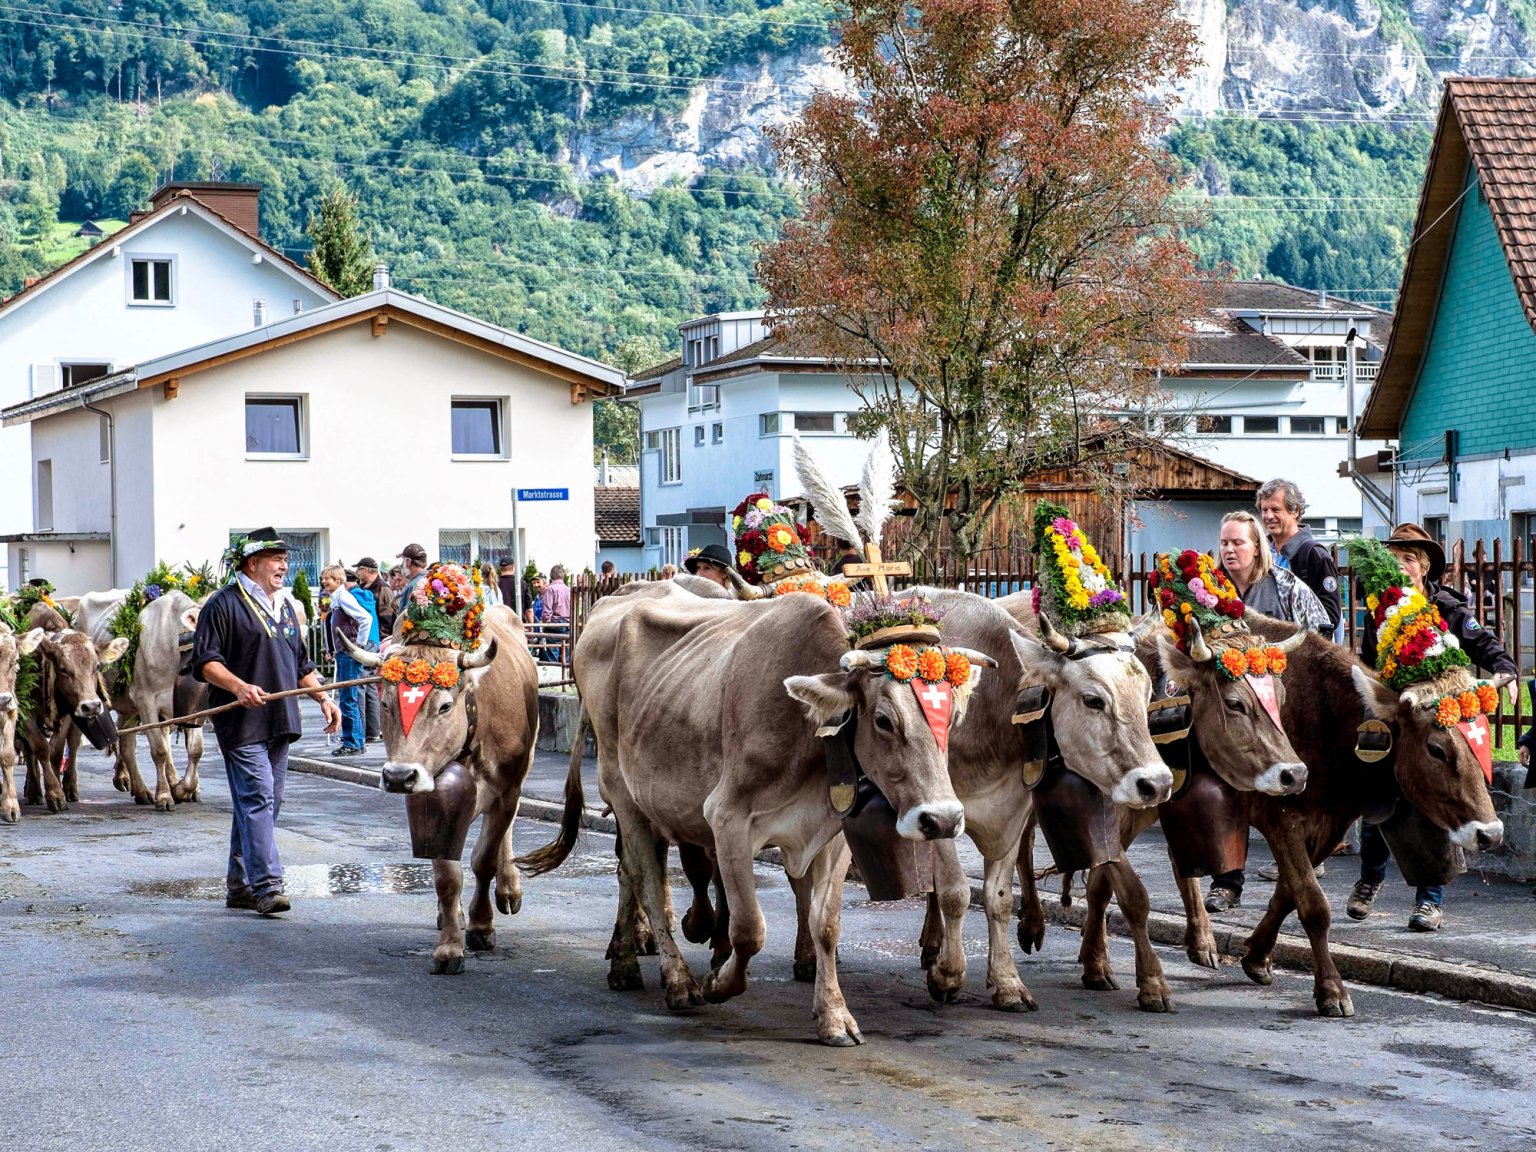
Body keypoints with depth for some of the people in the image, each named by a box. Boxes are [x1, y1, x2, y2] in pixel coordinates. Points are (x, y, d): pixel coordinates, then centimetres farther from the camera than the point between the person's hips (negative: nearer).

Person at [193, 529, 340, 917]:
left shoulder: (285, 608, 20)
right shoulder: (224, 604, -6)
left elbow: (301, 664, 27)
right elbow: (204, 662, -11)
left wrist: (323, 697, 14)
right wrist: (238, 687, -25)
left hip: (279, 723, 8)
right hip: (242, 724, -8)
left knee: (264, 803, 10)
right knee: (258, 800, -15)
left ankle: (240, 885, 18)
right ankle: (266, 886, -19)